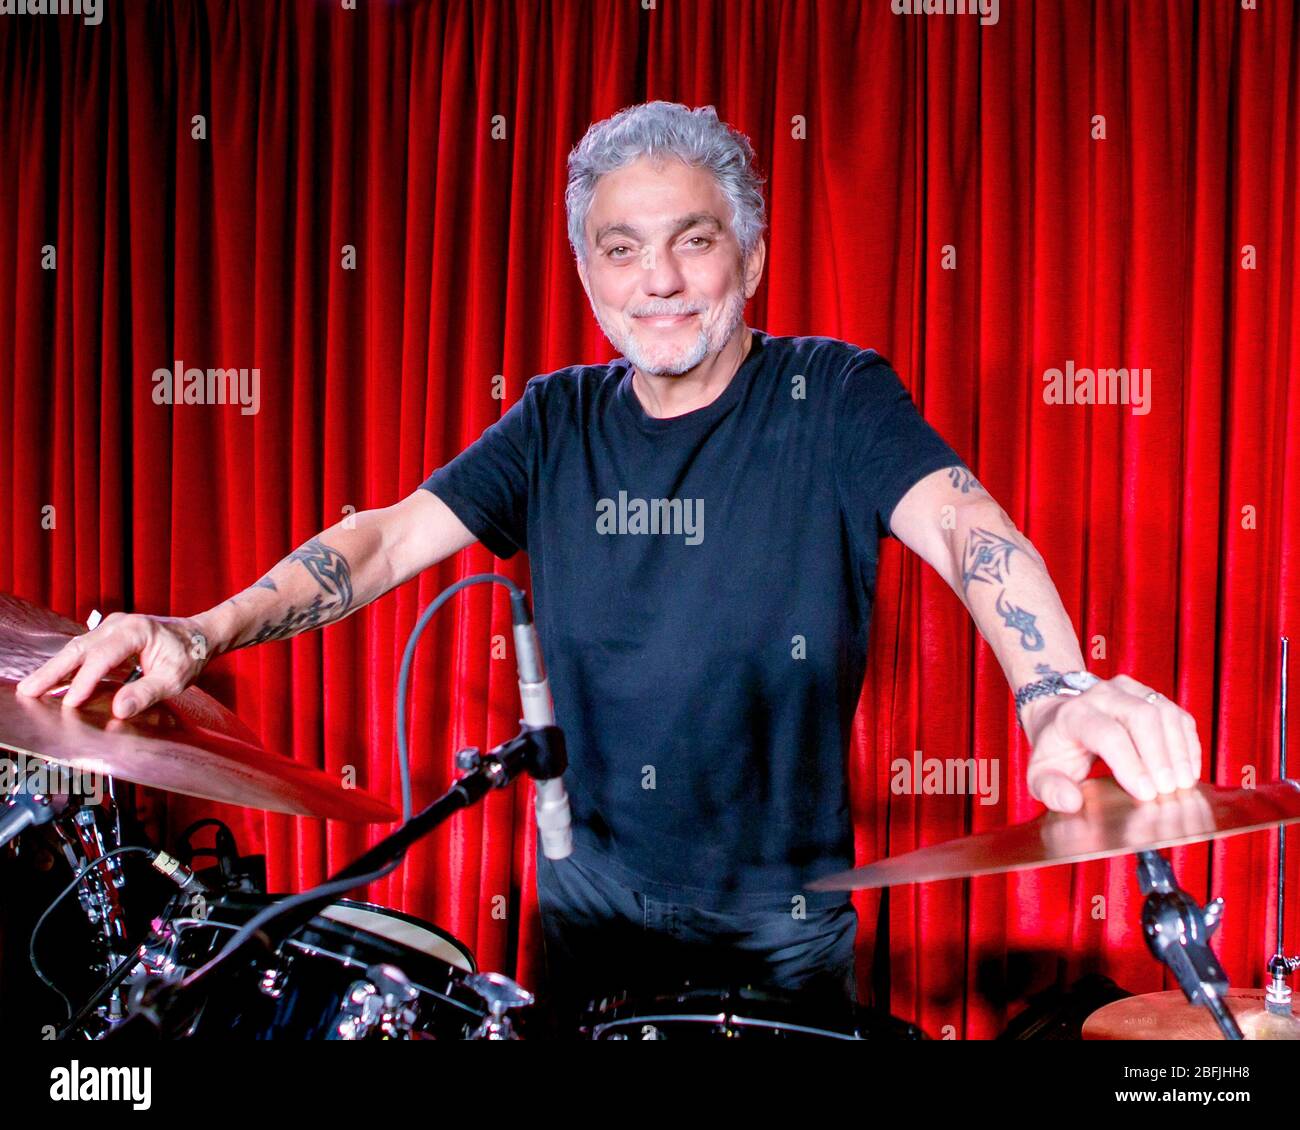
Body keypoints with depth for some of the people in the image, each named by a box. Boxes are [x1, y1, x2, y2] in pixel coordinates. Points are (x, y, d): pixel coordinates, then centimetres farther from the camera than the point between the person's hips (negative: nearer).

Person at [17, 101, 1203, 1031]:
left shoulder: (830, 395, -10)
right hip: (591, 893, 3)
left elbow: (965, 523, -26)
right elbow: (390, 535, -6)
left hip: (780, 913, -3)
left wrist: (1057, 691, -47)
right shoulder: (560, 419, 1)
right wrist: (204, 632, -22)